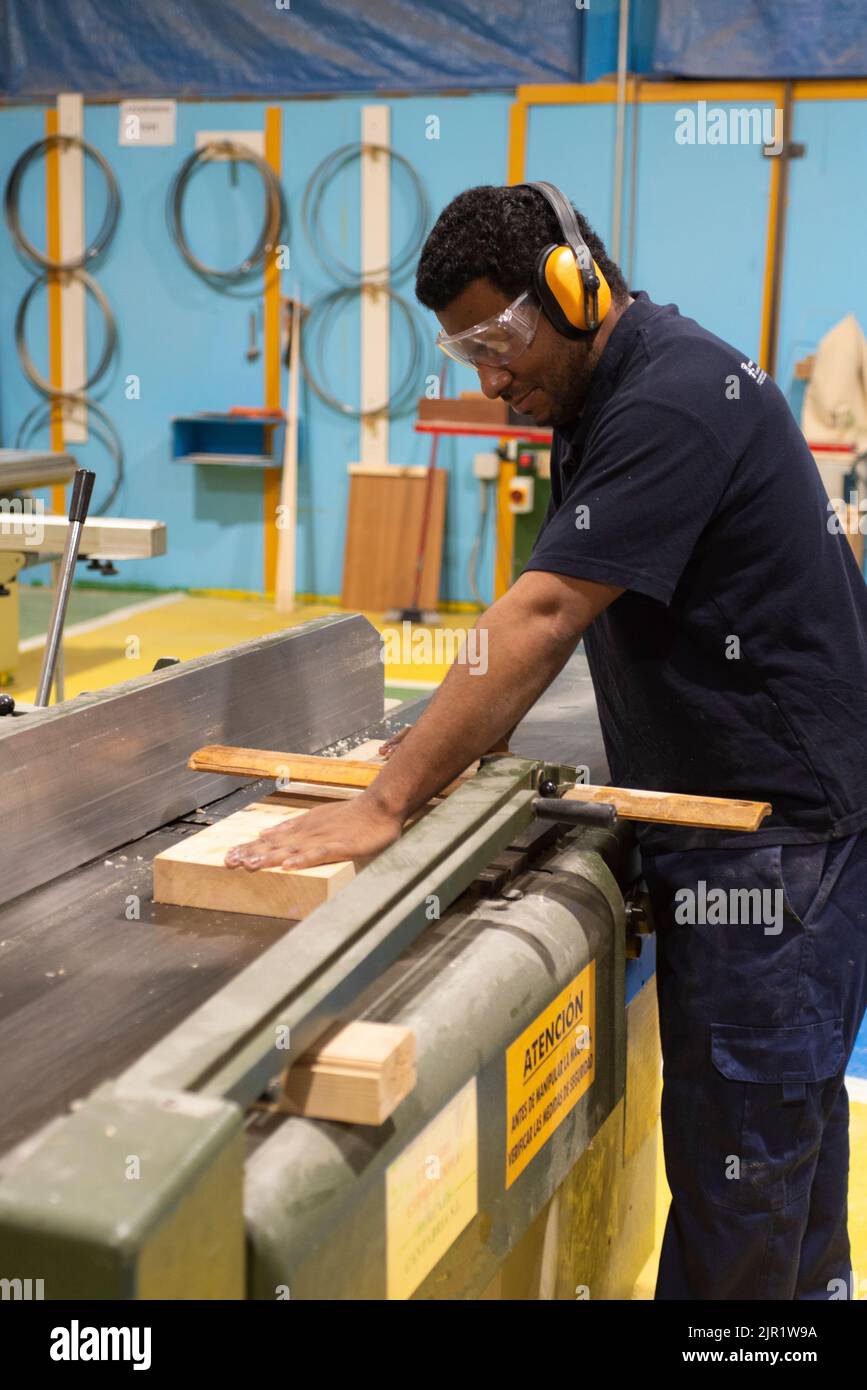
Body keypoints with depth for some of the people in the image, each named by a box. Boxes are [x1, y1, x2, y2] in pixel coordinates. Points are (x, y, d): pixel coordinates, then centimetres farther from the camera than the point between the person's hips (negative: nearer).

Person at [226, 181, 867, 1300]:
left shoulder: (674, 399, -22)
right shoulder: (607, 399, 11)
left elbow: (542, 619, -28)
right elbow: (556, 608, 13)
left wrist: (388, 801, -27)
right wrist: (440, 748, 3)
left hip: (775, 818, -10)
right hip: (746, 804, 10)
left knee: (737, 1134, -2)